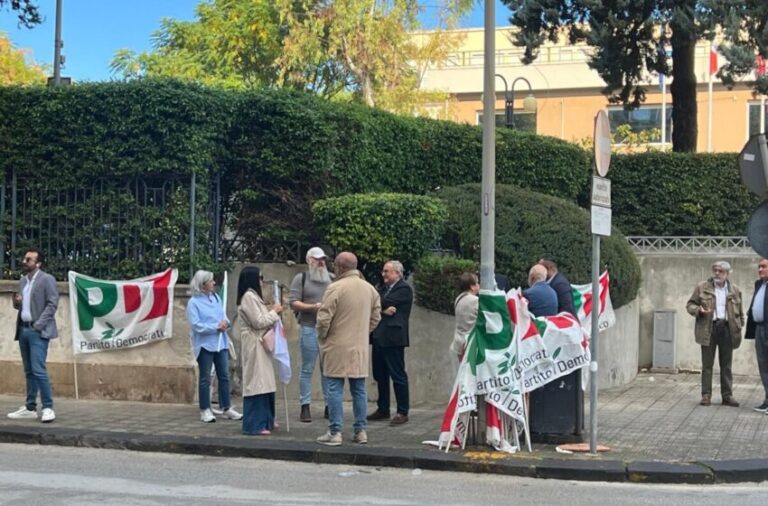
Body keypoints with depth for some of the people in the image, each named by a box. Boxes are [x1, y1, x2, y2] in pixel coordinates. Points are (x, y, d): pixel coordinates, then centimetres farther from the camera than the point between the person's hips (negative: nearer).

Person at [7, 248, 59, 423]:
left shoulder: (47, 279, -6)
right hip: (23, 329, 8)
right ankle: (30, 408, 15)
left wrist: (38, 325, -16)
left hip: (38, 331, -7)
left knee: (38, 370, -14)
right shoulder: (23, 280, 16)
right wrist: (16, 302, -1)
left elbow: (52, 304, -11)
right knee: (29, 371, 11)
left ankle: (48, 408, -9)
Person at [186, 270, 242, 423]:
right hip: (205, 344, -6)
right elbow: (196, 325, -16)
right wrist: (216, 327, -16)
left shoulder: (216, 297, 10)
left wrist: (225, 323, -11)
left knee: (224, 376, 8)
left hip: (221, 343, 6)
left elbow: (223, 316, 13)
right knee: (205, 379, 2)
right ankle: (205, 411, 9)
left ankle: (226, 408, 15)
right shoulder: (194, 302, -9)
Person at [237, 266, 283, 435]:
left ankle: (264, 421, 19)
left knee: (263, 382, 13)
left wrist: (272, 312, 9)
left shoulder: (253, 296, 17)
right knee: (256, 382, -8)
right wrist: (274, 312, -8)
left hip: (260, 344, 10)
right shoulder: (249, 297, -15)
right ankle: (255, 425, -5)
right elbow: (258, 322, -18)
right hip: (254, 345, -10)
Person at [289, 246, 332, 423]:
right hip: (309, 329, -3)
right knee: (307, 369, 0)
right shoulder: (301, 278, 3)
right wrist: (312, 306, -17)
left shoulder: (332, 278, 13)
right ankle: (305, 407, 4)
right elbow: (293, 302, -5)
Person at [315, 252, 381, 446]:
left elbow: (324, 318, -14)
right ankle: (360, 431, 14)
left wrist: (322, 336, 3)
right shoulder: (370, 289, 7)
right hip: (360, 348, 6)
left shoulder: (336, 288, -13)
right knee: (359, 389, 11)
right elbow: (376, 317, 14)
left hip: (337, 348, -6)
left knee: (334, 389, -1)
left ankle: (335, 432, -1)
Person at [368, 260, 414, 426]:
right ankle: (383, 409, 22)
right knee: (380, 375, 13)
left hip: (393, 337, -9)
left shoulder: (404, 289, -7)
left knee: (398, 375, -4)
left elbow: (385, 302, -16)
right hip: (379, 337, 9)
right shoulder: (384, 287, 19)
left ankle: (402, 412, 0)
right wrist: (383, 310, -12)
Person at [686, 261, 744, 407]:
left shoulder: (735, 290, 11)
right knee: (707, 364, 0)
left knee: (726, 365, 5)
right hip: (708, 329, -2)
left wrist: (739, 328, 8)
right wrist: (698, 310, -13)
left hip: (727, 329, 2)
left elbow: (739, 312, 17)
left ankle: (727, 395, 10)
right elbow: (690, 304, 7)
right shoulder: (702, 287, 5)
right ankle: (706, 395, 4)